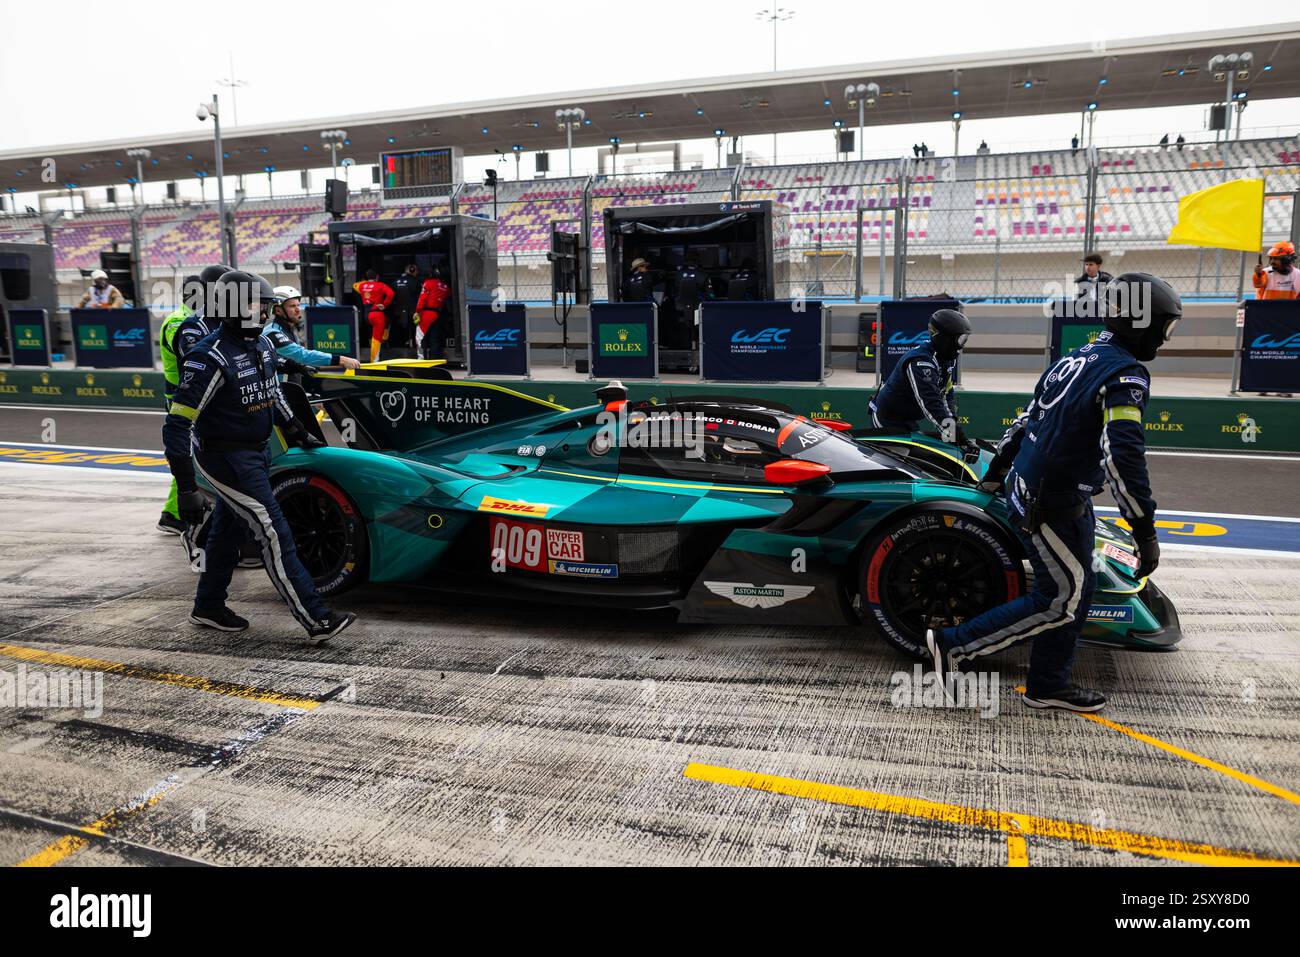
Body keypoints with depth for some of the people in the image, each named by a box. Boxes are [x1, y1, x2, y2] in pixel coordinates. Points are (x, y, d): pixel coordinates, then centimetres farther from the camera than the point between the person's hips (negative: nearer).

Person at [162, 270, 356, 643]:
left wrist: (298, 433, 29)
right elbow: (177, 426, -22)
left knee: (227, 531, 21)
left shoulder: (262, 345, 5)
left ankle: (208, 608, 38)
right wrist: (186, 489, -25)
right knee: (275, 536, -10)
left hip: (255, 453, 9)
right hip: (226, 460, -9)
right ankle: (316, 620, -8)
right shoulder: (210, 358, -22)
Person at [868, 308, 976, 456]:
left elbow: (946, 396, 5)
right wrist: (958, 438, -43)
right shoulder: (921, 362, -31)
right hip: (889, 421, -10)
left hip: (910, 421, 10)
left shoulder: (947, 359, 1)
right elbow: (931, 403, -39)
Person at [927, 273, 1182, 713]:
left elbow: (1025, 421, 19)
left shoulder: (1077, 359, 10)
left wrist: (995, 474, 30)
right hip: (1047, 510, -9)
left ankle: (1049, 686, 28)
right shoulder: (1126, 374, -18)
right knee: (1060, 602, 2)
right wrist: (1145, 533, -24)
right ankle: (954, 644, 5)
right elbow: (1123, 457, -28)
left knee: (1077, 588, 17)